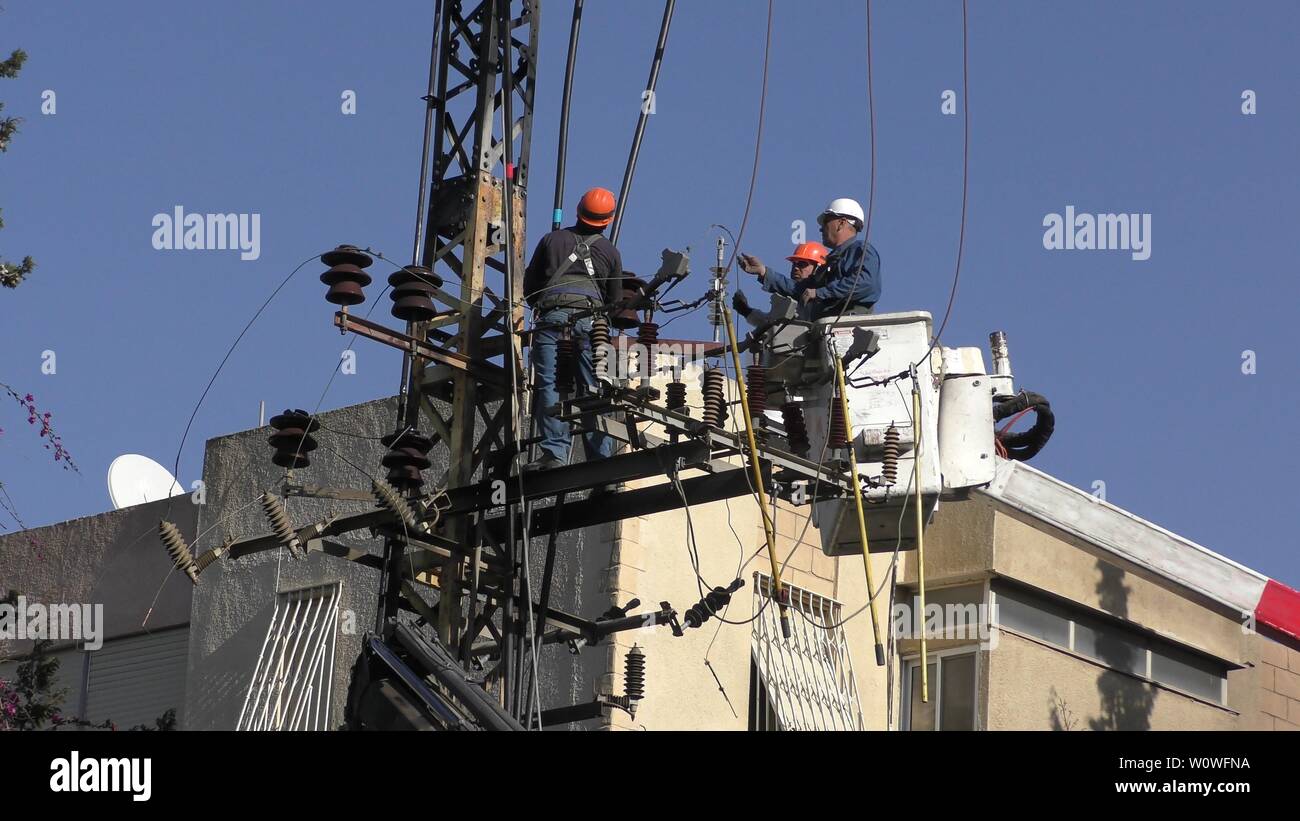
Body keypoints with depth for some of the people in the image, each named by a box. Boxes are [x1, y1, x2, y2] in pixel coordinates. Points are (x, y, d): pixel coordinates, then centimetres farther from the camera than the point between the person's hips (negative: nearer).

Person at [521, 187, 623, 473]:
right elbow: (615, 300, 22)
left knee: (549, 387, -9)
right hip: (590, 318, 1)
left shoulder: (551, 240, 18)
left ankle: (555, 453, -22)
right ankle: (602, 458, -6)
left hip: (551, 317, -1)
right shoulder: (610, 251, 19)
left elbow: (528, 287, 21)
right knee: (593, 392, 1)